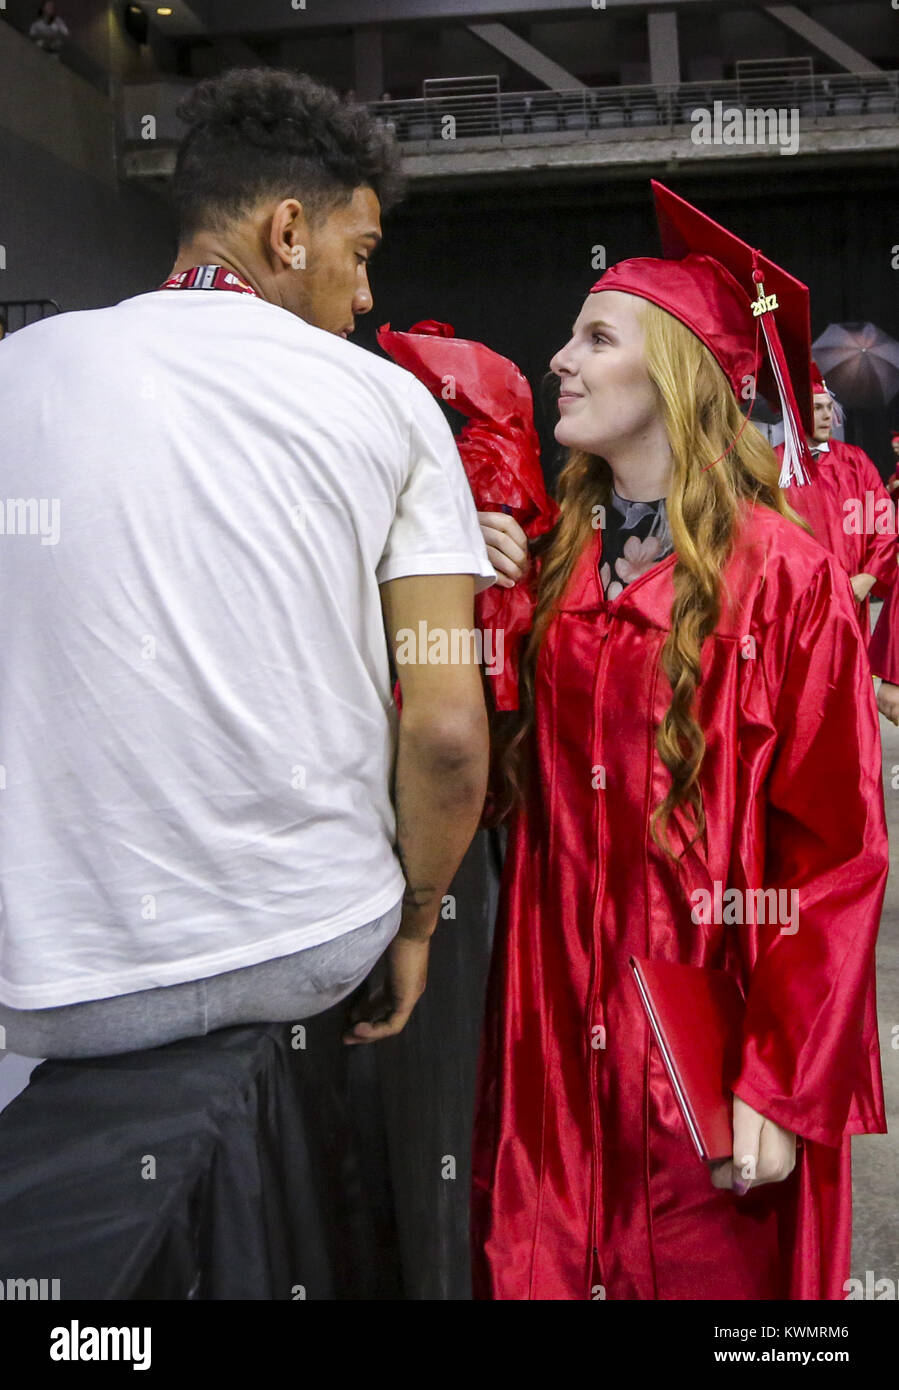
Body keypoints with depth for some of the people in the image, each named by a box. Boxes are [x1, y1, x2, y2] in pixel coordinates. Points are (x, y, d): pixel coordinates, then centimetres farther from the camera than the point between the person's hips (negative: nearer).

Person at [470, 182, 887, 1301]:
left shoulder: (786, 578, -12)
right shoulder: (553, 558, 5)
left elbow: (833, 855, -12)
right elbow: (518, 777, 9)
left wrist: (784, 1087, -15)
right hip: (559, 1028, 5)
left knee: (706, 1265, 11)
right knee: (548, 1266, 15)